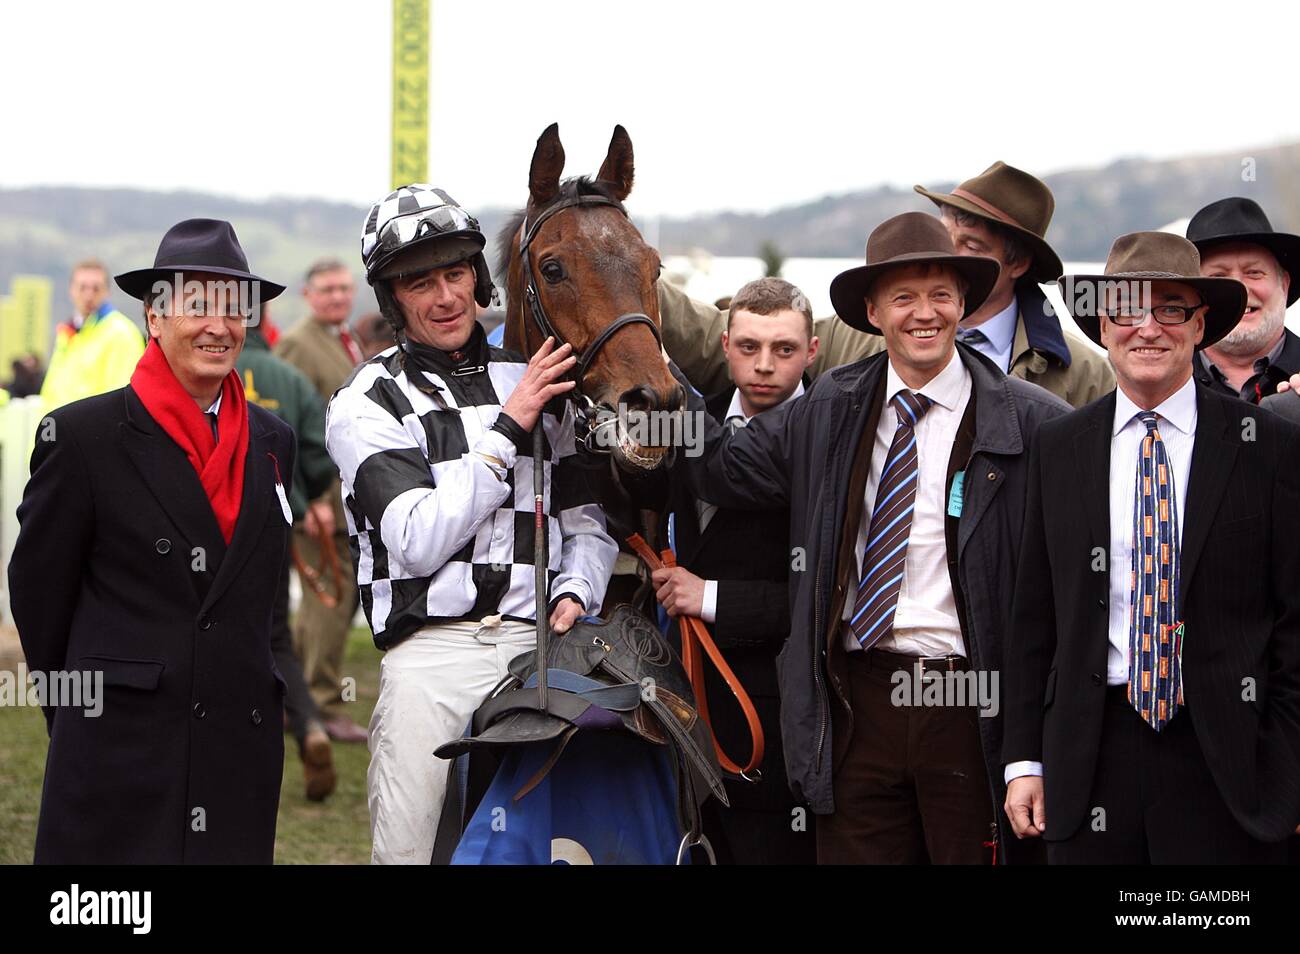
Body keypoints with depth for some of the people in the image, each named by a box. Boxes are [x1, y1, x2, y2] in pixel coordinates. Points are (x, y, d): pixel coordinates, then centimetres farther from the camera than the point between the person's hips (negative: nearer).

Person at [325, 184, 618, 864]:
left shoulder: (536, 382, 15)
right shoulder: (367, 405, 3)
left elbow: (585, 520, 20)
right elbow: (417, 544, -10)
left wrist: (576, 592, -1)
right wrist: (508, 429, -9)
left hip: (541, 643, 3)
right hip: (431, 655, -2)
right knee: (410, 850, -3)